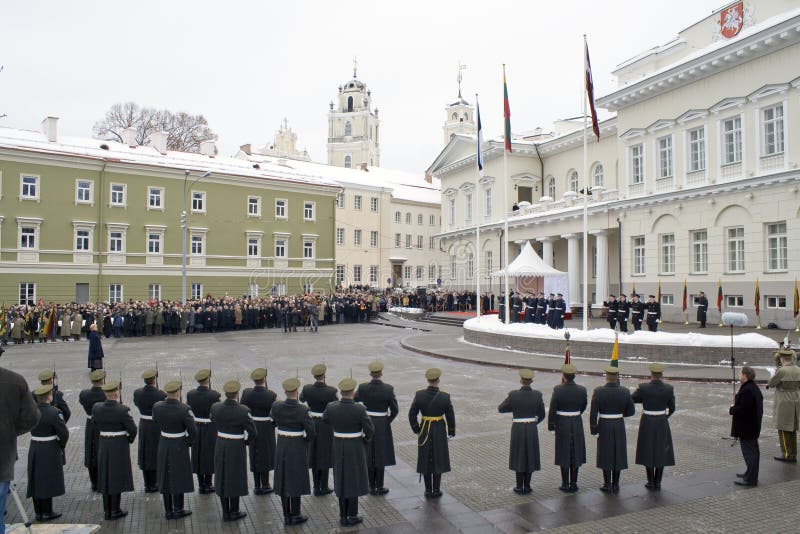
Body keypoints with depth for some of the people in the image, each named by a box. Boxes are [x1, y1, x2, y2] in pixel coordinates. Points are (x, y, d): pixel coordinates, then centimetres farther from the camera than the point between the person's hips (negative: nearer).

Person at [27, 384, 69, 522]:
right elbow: (64, 433, -17)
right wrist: (61, 445, 1)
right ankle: (47, 513, 11)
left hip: (34, 450, 6)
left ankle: (38, 512, 23)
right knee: (48, 480, 4)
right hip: (50, 452, -6)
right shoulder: (54, 412, -20)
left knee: (36, 480, 14)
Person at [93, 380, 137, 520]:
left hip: (103, 445, 5)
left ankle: (107, 511, 22)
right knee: (117, 476, 5)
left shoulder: (96, 408, -7)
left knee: (105, 477, 14)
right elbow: (132, 429, -16)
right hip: (120, 445, -5)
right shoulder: (123, 410, -20)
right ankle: (115, 511, 11)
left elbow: (95, 424, 8)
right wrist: (130, 439, 4)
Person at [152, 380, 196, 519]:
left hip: (163, 446, 4)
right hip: (179, 447, -4)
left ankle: (168, 511, 24)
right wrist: (188, 442, -1)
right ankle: (178, 510, 19)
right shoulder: (184, 409, -23)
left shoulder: (157, 407, -10)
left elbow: (156, 423, 7)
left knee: (165, 478, 15)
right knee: (178, 478, 10)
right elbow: (193, 431, -19)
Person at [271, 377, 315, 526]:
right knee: (296, 480, 8)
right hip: (298, 448, -4)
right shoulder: (302, 410, -21)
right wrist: (305, 440, 3)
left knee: (283, 480, 12)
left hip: (281, 446, 4)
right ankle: (295, 516, 18)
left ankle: (286, 516, 21)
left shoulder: (276, 406, -10)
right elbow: (311, 432, -17)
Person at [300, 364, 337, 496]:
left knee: (314, 455, 14)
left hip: (312, 424, 3)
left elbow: (301, 399, 12)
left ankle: (317, 488, 21)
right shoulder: (331, 391, -20)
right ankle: (324, 487, 18)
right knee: (325, 455, 10)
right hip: (326, 426, -3)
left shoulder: (307, 389, -11)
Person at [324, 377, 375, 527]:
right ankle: (352, 516, 20)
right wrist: (365, 439, 6)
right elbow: (370, 429, -14)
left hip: (338, 447, 3)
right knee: (354, 479, 11)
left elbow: (324, 419, 10)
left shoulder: (331, 407, -12)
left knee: (341, 479, 16)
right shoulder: (359, 409, -22)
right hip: (355, 448, -3)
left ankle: (343, 516, 24)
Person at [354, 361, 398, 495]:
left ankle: (372, 487, 21)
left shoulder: (363, 388, -10)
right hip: (382, 425, -2)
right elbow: (395, 410, -10)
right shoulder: (388, 389, -14)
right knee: (381, 456, 9)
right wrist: (387, 422, 6)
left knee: (369, 456, 12)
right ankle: (379, 487, 16)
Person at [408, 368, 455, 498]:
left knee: (426, 460, 14)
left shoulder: (419, 395, -12)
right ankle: (436, 491, 19)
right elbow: (450, 417, -8)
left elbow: (412, 414, -7)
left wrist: (416, 429, 7)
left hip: (424, 431, 1)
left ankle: (428, 490, 21)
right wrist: (451, 432, 7)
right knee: (438, 459, 13)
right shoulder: (445, 397, -15)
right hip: (440, 431, -1)